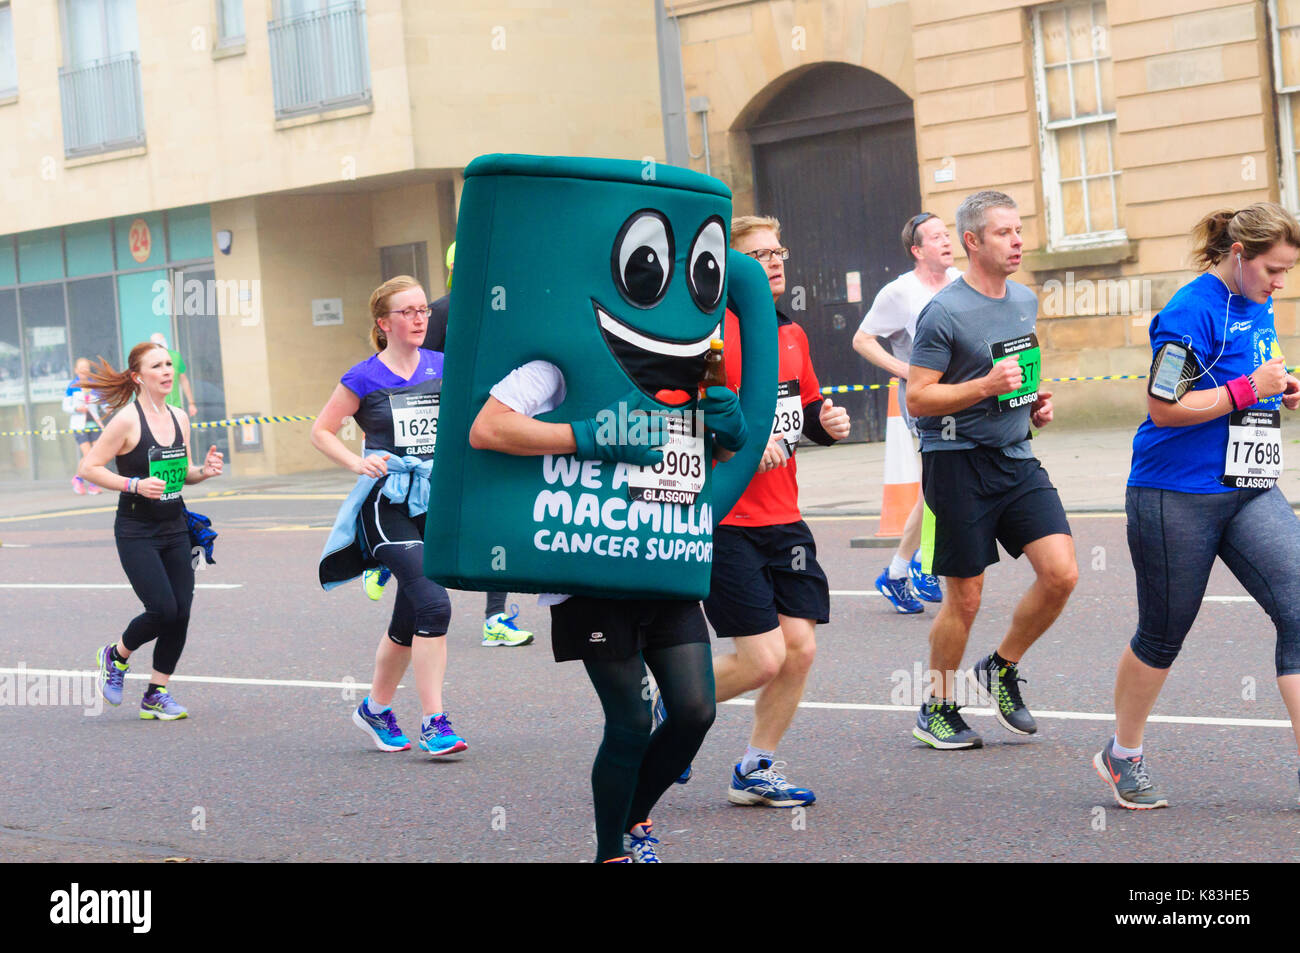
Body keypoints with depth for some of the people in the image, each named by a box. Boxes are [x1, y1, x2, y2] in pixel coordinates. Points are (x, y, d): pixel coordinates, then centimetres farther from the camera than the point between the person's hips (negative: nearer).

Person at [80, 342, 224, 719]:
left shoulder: (180, 418, 6)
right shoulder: (127, 421, -13)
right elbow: (88, 468, -13)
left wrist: (203, 471, -3)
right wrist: (135, 485, -23)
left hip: (174, 530, 6)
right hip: (136, 533, -6)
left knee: (181, 612, -1)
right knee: (163, 610, -13)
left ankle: (156, 695, 12)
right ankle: (116, 656, 17)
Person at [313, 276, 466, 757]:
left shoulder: (443, 367, 7)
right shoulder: (366, 377, -3)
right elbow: (321, 430, 5)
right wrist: (358, 464, -10)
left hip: (436, 500, 5)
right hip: (388, 503, -5)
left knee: (411, 617, 12)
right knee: (433, 604, -19)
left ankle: (376, 709, 31)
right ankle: (434, 721, -14)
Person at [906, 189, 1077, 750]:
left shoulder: (1025, 301, 11)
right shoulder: (944, 313, -12)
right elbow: (917, 399, -13)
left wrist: (1034, 405, 9)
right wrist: (986, 387, -22)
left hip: (1016, 457, 6)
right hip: (958, 461, -6)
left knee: (1061, 573, -7)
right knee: (964, 597, 0)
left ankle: (1001, 669, 16)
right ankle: (937, 711, 19)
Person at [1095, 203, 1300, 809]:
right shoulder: (1193, 311, -16)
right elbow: (1164, 408, -20)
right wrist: (1248, 389, -19)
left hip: (1251, 493, 7)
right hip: (1177, 498, -7)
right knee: (1163, 635, 7)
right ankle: (1121, 756, 29)